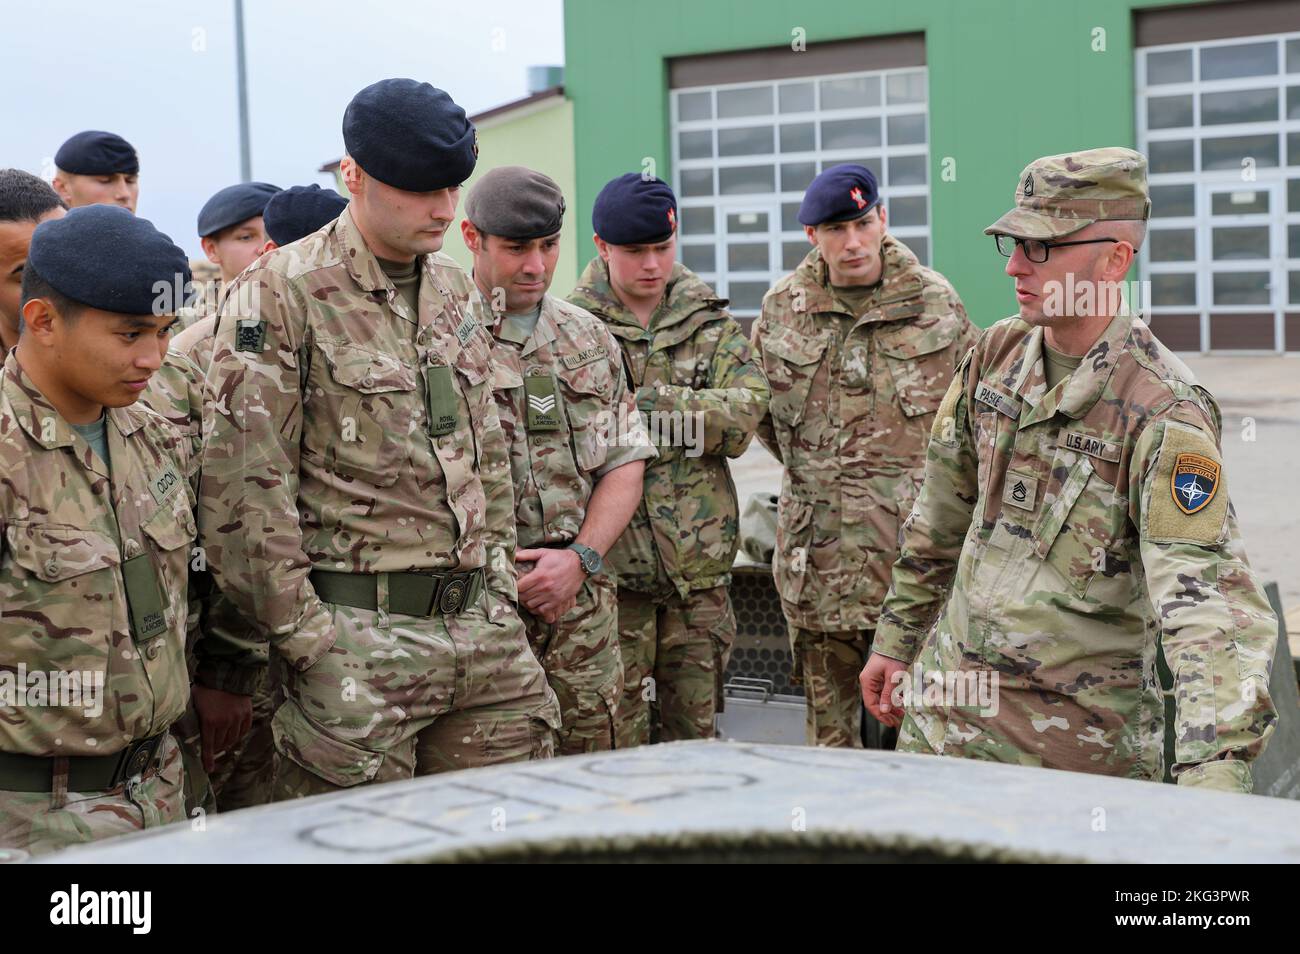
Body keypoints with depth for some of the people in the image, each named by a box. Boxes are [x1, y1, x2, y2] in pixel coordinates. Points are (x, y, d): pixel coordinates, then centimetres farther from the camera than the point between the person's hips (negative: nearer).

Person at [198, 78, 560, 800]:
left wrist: (499, 588, 15)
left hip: (481, 626, 7)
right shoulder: (281, 292, -8)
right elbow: (243, 488, -12)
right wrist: (306, 639, -12)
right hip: (361, 632, -6)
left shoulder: (456, 290, 15)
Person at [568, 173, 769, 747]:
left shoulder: (709, 322, 11)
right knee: (616, 743, 0)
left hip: (699, 566, 4)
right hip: (611, 568, -3)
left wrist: (649, 402, -16)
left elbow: (744, 414, -4)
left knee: (693, 736, 13)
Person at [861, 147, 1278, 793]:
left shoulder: (1164, 413, -21)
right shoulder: (996, 354, 1)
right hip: (950, 700, 6)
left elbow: (1210, 601, -30)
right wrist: (896, 638, 19)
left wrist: (1213, 777, -42)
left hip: (1080, 738, -6)